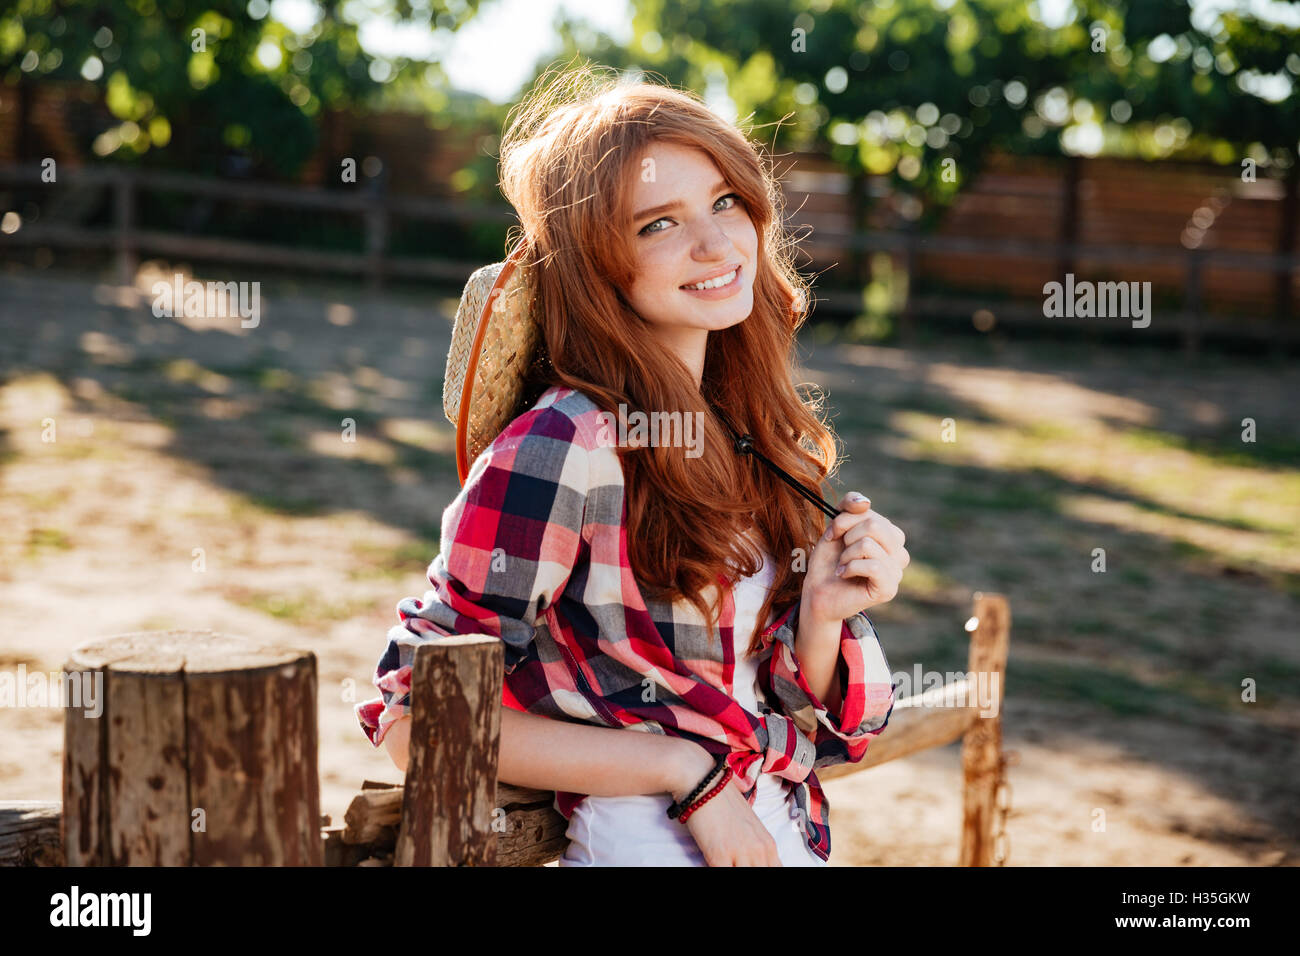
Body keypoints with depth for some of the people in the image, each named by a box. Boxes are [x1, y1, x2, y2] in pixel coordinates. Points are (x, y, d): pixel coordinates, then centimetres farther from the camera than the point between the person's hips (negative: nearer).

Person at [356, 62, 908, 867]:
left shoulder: (750, 436, 2)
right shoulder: (564, 450, -16)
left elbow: (796, 718, 8)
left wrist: (822, 611, -12)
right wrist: (682, 767, -16)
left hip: (794, 833, 4)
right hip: (654, 841, -4)